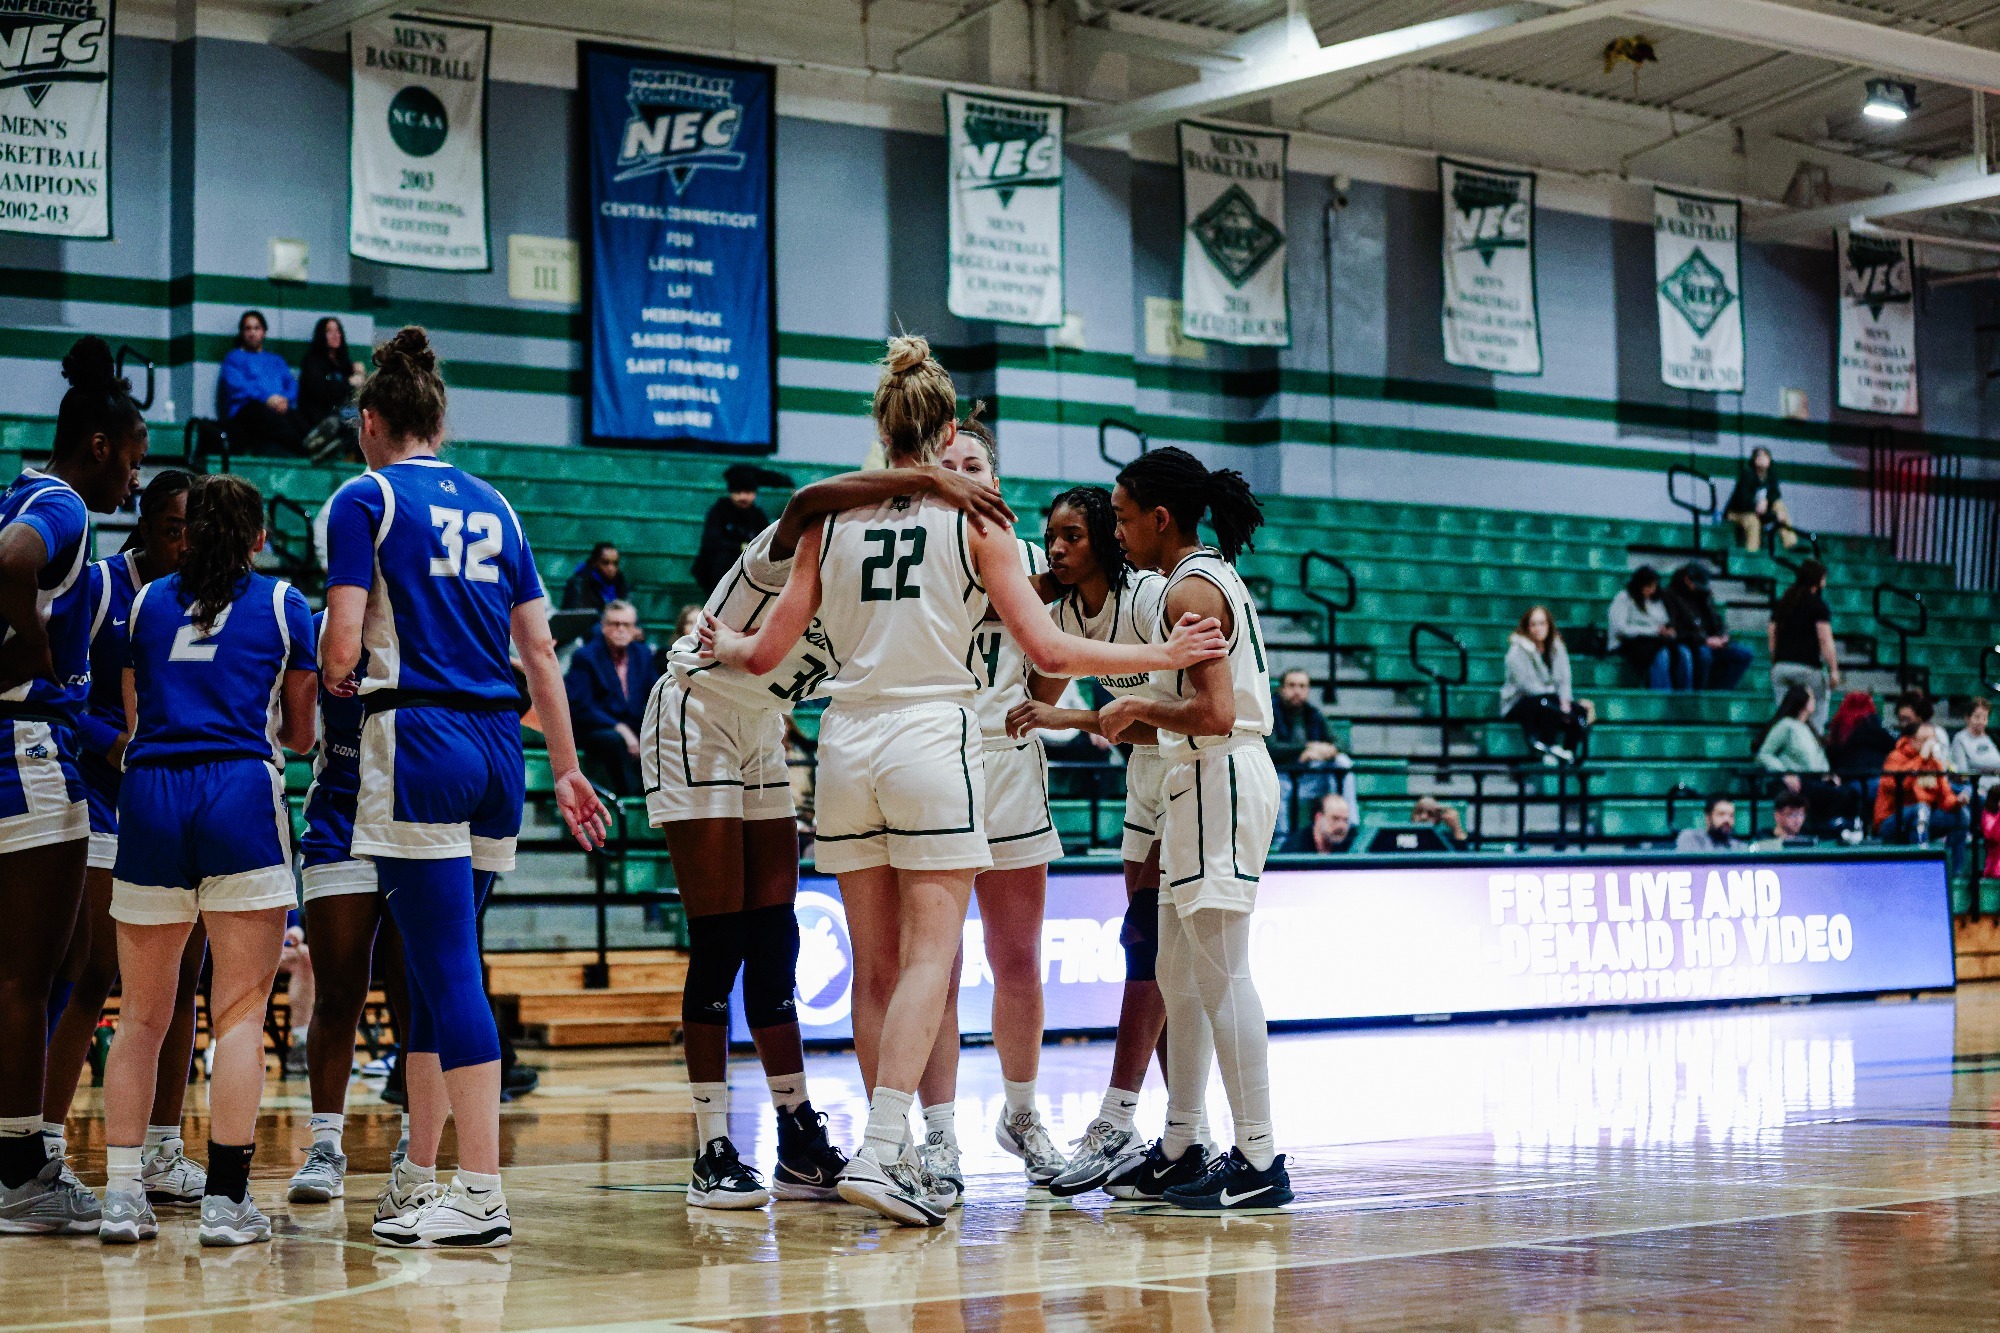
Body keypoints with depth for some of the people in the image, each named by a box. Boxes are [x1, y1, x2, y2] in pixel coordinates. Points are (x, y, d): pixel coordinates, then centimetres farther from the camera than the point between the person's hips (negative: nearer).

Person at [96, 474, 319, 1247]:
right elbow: (299, 735, 16)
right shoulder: (282, 605, 10)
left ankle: (121, 1195, 4)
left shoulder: (146, 603, 17)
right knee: (240, 1011, -1)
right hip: (241, 793, -3)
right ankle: (225, 1199, -6)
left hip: (147, 795, 3)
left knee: (140, 1018, 9)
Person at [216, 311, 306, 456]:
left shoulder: (276, 360, 36)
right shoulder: (234, 358, 23)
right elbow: (237, 385, 3)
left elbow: (292, 384, 20)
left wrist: (285, 399, -6)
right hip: (246, 409, -4)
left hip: (281, 409, 4)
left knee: (302, 425, -37)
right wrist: (267, 398, -13)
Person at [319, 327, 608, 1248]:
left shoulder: (365, 499, -1)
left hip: (418, 740, -6)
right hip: (497, 746, 6)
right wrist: (566, 768, 20)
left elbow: (340, 653, -9)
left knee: (449, 971, -8)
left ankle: (483, 1199, -11)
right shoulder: (492, 505, 16)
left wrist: (320, 683, 13)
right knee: (435, 967, 14)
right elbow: (539, 650, 16)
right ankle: (416, 1183, 20)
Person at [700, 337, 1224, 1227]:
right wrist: (1162, 655, 4)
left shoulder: (834, 519, 7)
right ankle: (879, 1151, -18)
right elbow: (1047, 652, -6)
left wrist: (722, 644, 30)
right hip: (932, 738, -4)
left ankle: (891, 1152, 12)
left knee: (876, 966, 9)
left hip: (847, 743, 4)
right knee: (928, 959, -6)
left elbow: (766, 652, 8)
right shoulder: (973, 518, -1)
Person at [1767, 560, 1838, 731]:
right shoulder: (1817, 604, -5)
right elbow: (1825, 641, -11)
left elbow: (1772, 637, 16)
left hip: (1780, 667, 6)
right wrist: (1834, 670, -11)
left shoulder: (1781, 603, 14)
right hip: (1808, 668, -6)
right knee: (1815, 720, -1)